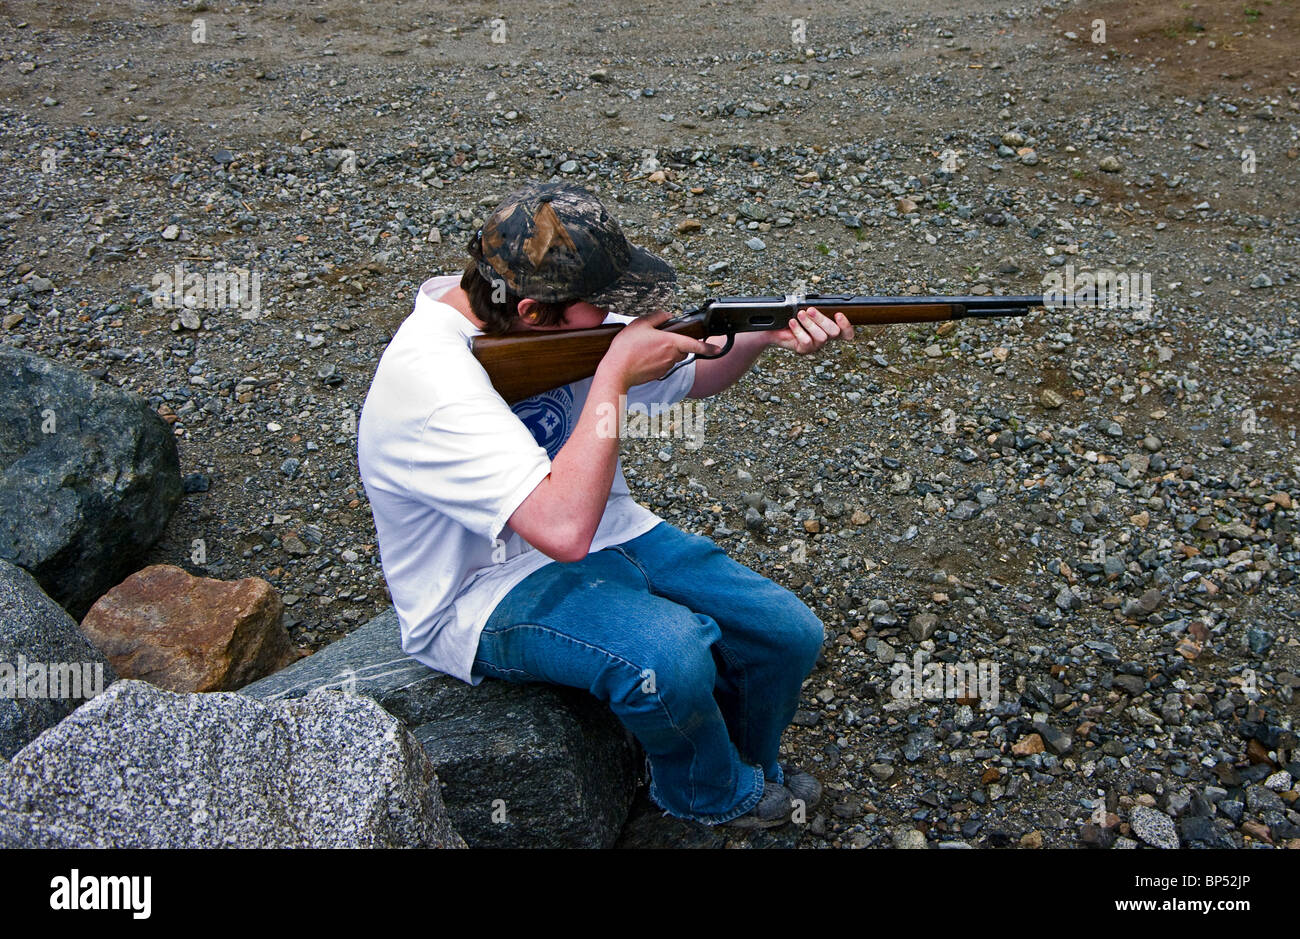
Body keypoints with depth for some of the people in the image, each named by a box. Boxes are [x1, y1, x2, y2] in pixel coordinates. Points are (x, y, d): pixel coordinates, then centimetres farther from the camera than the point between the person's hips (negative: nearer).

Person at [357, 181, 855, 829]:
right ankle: (716, 795, 2)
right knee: (669, 651, -33)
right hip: (492, 591, -7)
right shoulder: (430, 381, -29)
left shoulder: (562, 320, -5)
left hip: (612, 533, 8)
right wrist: (614, 374, -30)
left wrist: (764, 336, -11)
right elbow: (563, 528, -38)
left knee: (789, 635, -4)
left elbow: (691, 373, 10)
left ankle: (748, 765, 28)